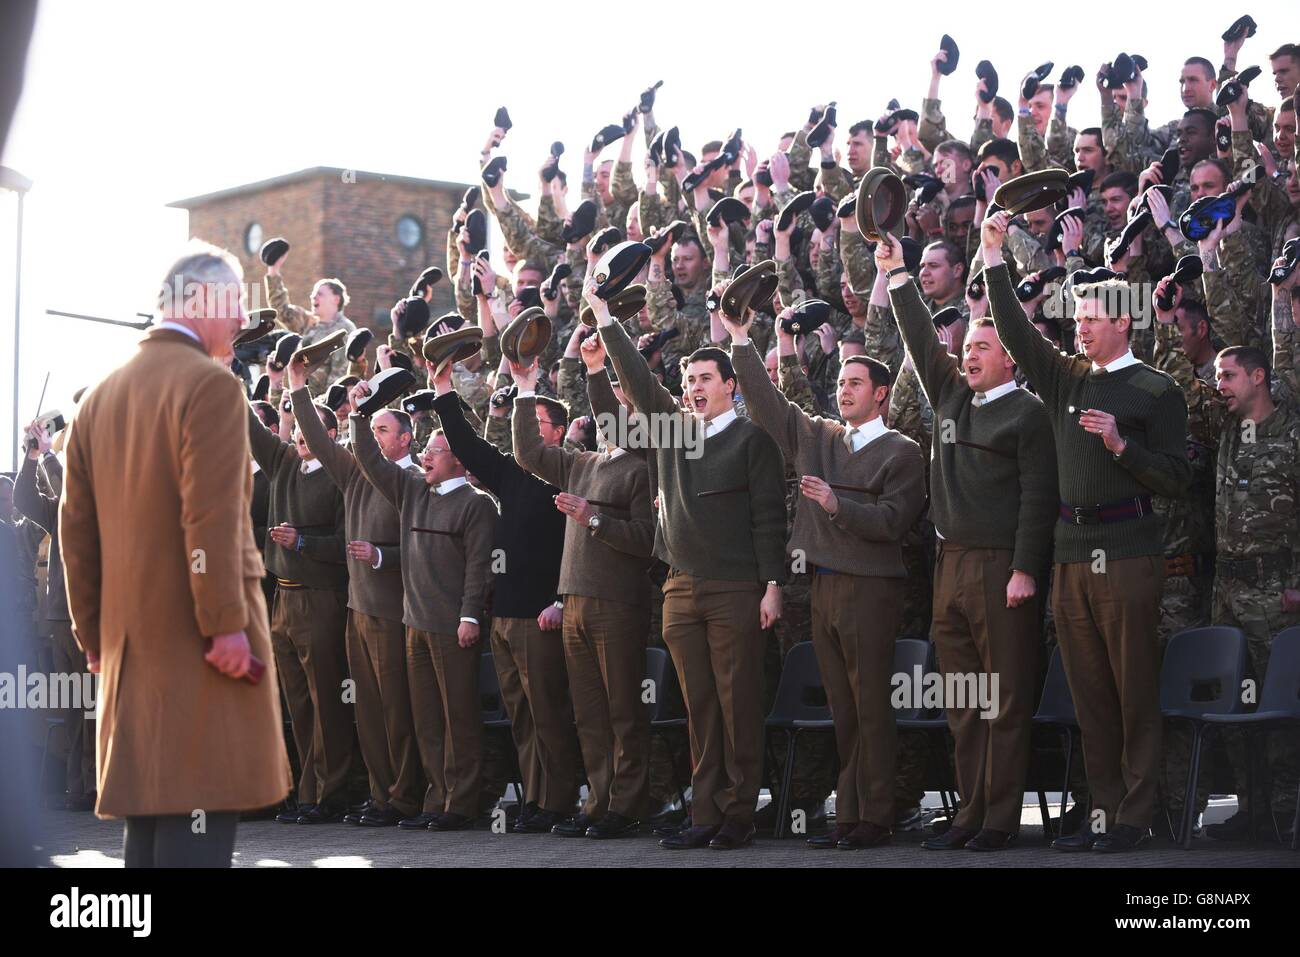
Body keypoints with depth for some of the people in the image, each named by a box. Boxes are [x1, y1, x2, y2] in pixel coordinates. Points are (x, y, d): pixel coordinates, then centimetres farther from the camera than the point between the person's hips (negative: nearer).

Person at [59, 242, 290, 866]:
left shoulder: (101, 396, 13)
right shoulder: (211, 385, -10)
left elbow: (77, 527, 14)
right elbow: (212, 520, -18)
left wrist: (93, 634, 19)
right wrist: (227, 623, -15)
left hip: (129, 642, 8)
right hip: (199, 640, -7)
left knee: (147, 821, 12)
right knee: (198, 826, -7)